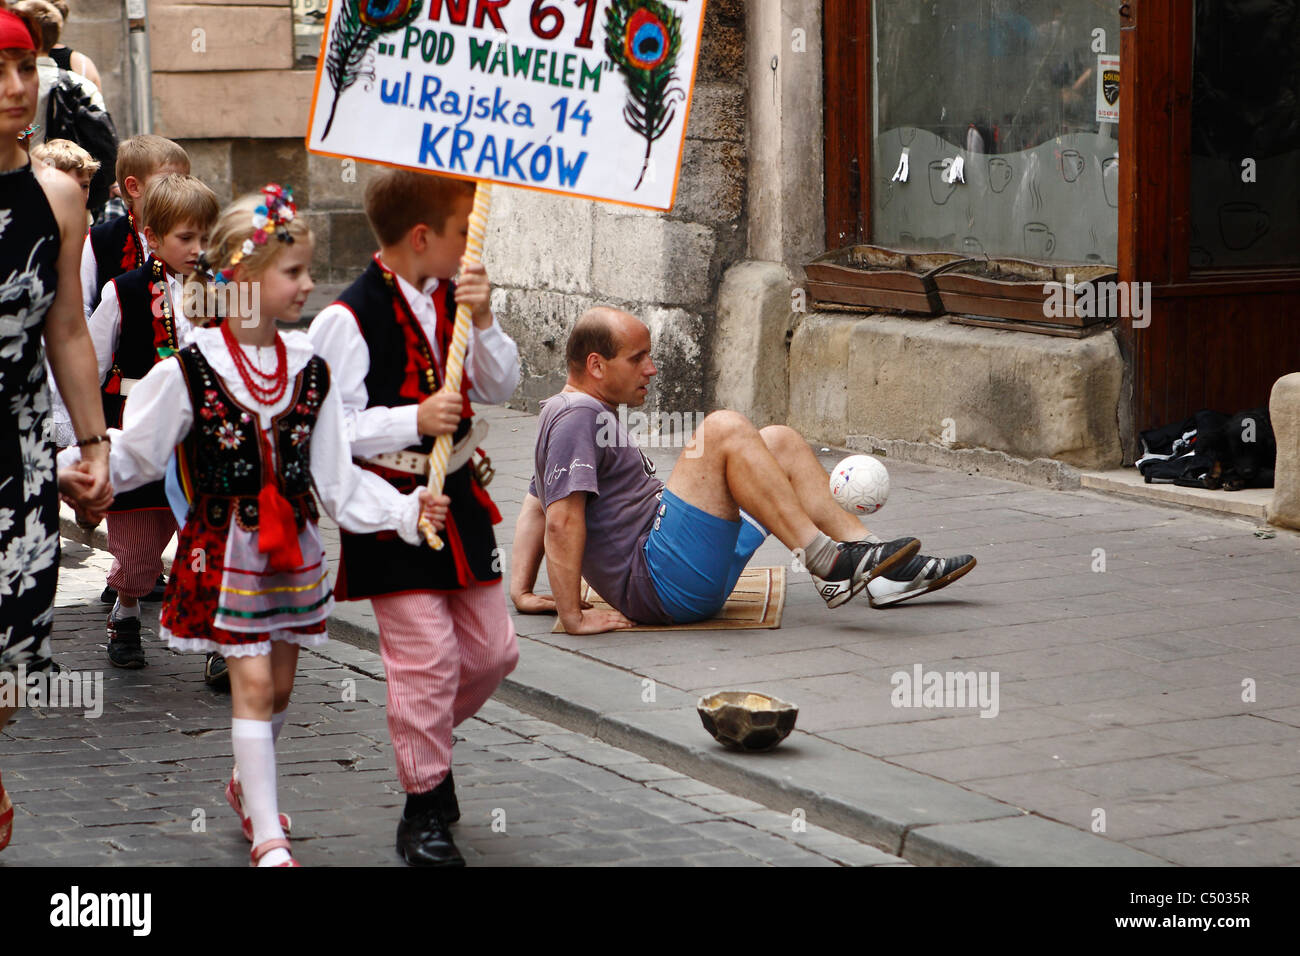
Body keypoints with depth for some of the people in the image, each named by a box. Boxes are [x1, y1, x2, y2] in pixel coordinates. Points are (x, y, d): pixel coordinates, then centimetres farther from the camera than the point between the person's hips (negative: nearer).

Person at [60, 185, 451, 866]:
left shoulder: (309, 368, 2)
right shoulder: (190, 370, -11)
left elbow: (336, 476, 4)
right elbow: (133, 453, -3)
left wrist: (405, 510, -5)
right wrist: (70, 463, -18)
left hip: (295, 547, 5)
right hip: (226, 546, -5)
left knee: (279, 683, 14)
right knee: (253, 682, -7)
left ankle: (247, 785, 40)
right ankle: (267, 837, -1)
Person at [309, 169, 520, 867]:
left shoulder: (451, 298, 6)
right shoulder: (348, 319, -16)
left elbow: (500, 387, 8)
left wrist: (483, 322, -9)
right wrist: (415, 420, -27)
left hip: (458, 496, 7)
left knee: (491, 648, 10)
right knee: (425, 654, -8)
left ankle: (424, 742, 37)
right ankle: (425, 811, 6)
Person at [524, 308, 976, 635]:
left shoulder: (576, 414, 23)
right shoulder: (577, 418, -11)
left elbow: (534, 507, 29)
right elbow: (562, 520, -22)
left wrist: (523, 592, 22)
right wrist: (573, 616, -24)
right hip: (658, 583, -11)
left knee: (779, 442, 13)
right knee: (725, 429, -23)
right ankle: (828, 564, -25)